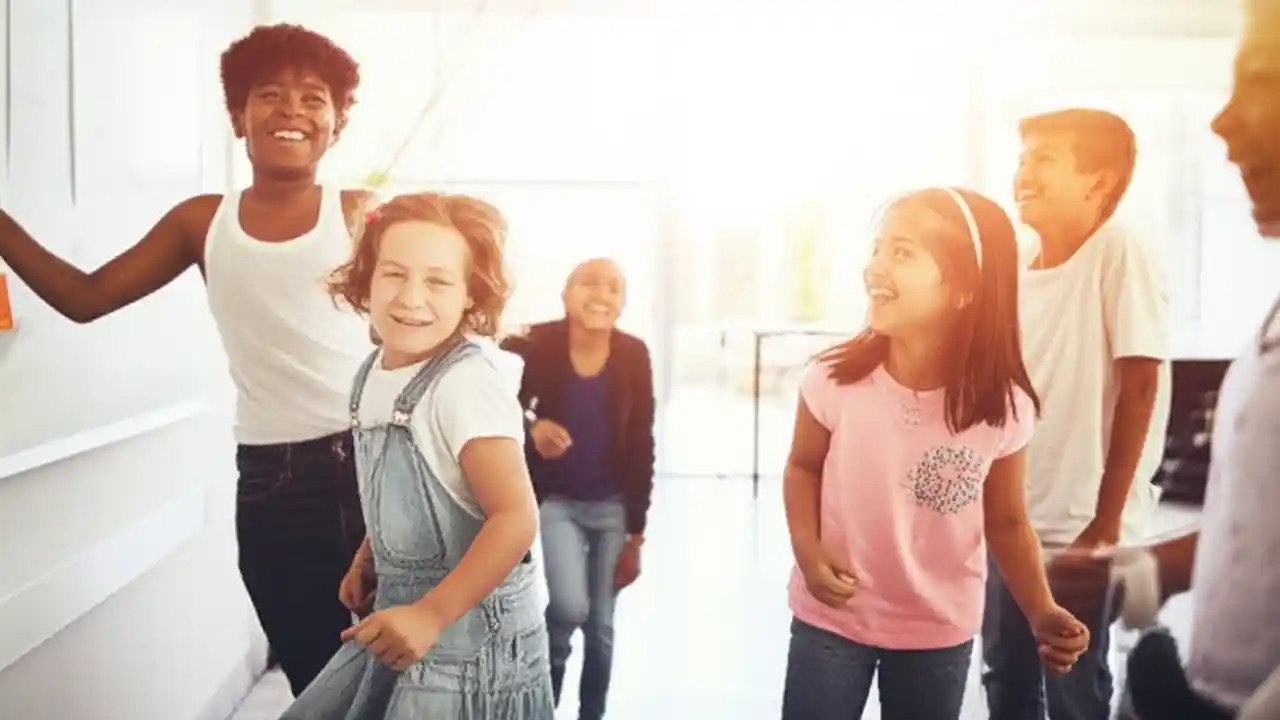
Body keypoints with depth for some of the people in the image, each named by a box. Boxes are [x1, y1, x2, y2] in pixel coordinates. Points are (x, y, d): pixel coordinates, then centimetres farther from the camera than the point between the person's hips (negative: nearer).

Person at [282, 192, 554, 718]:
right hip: (396, 611, 8)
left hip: (471, 628, -8)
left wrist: (432, 614, -23)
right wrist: (367, 561, 11)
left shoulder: (467, 384, -21)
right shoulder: (373, 374, 3)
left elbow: (516, 518, -24)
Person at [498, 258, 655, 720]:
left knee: (601, 625, 8)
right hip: (557, 500, -1)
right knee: (570, 607, -18)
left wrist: (636, 534, -4)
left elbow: (641, 446, -6)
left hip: (613, 505, 2)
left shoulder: (634, 356, -11)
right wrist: (532, 428, -26)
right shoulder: (537, 347, -16)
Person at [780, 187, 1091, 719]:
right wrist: (808, 550, -17)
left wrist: (1041, 613, -14)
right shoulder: (833, 380, -18)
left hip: (940, 634, 1)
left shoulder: (1004, 407, -15)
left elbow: (1007, 522, -2)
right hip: (831, 619, -1)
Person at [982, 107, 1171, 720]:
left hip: (1081, 528, -6)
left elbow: (1139, 386, -14)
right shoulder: (1020, 277, 7)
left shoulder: (1120, 254, -11)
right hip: (1013, 524, 6)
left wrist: (1106, 522, -15)